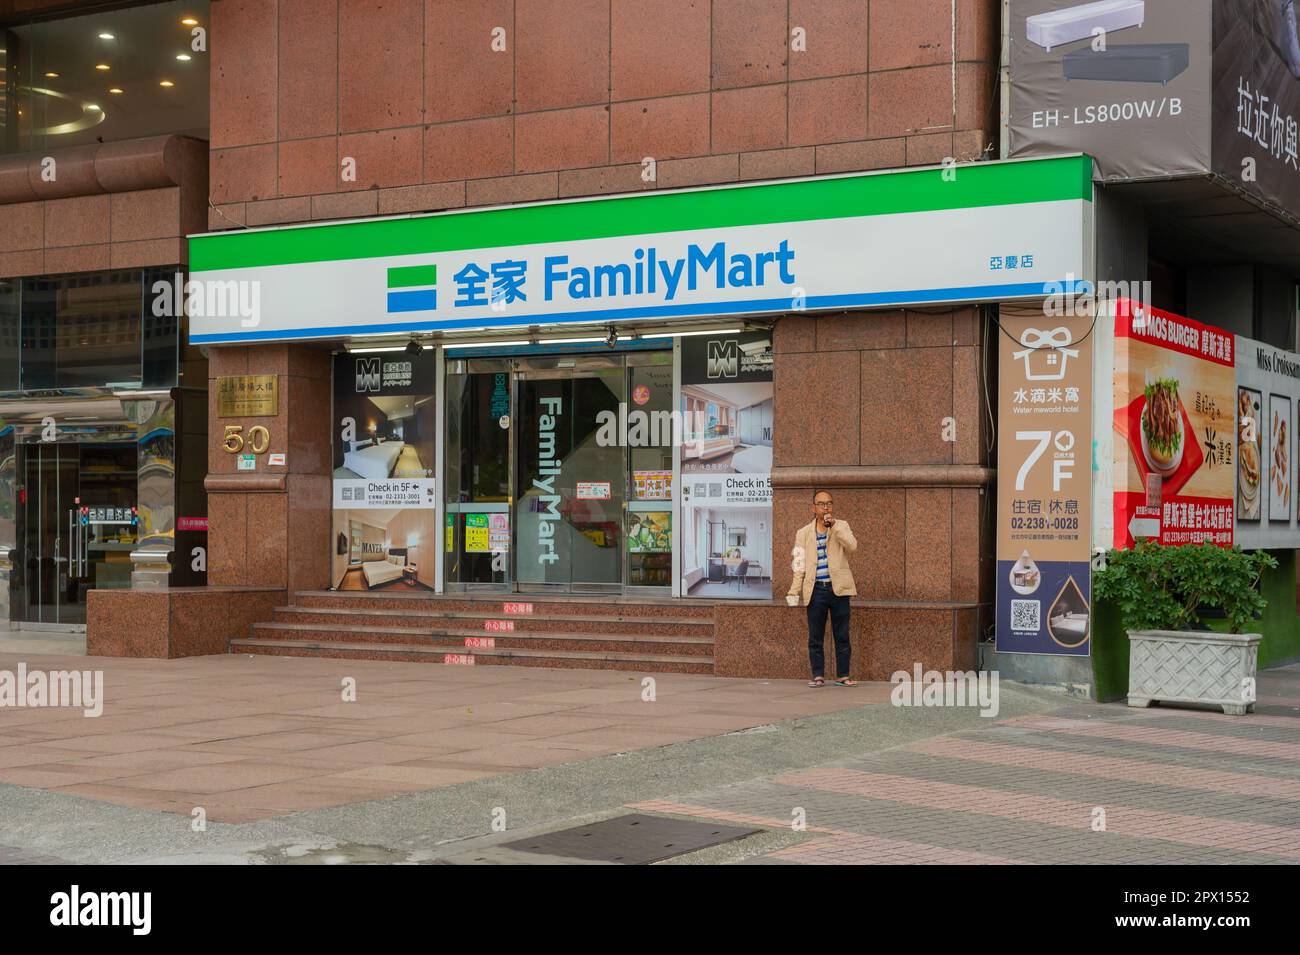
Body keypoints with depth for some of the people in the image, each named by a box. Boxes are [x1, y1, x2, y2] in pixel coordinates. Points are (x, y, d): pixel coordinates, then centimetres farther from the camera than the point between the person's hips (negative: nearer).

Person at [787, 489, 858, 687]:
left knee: (842, 635, 3)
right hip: (816, 590, 1)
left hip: (838, 588, -1)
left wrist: (833, 527, -18)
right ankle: (818, 676, 11)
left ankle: (842, 675, 10)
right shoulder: (804, 533, 10)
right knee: (815, 637, 3)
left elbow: (852, 546, -13)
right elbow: (799, 566, 8)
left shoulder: (841, 526, 7)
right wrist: (794, 592, 2)